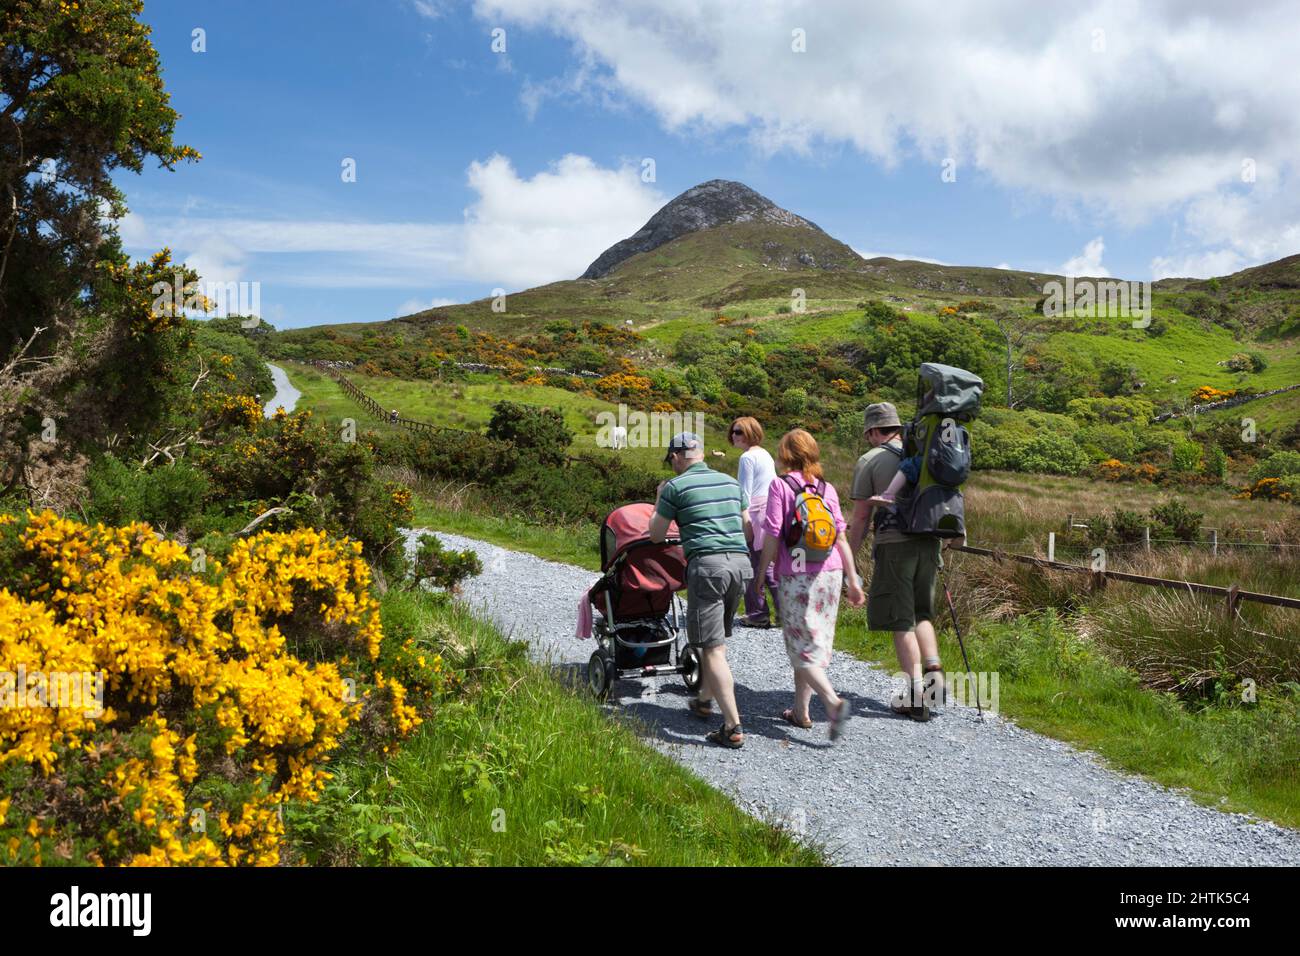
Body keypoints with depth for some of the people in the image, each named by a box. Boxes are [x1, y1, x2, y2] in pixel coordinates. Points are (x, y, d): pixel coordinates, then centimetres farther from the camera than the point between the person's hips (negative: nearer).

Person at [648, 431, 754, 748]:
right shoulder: (730, 482, 17)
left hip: (707, 564, -6)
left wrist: (659, 500, 24)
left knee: (712, 648, -5)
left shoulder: (676, 486, 1)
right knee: (717, 639, 23)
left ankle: (733, 727, -10)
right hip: (741, 562, 7)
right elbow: (748, 527, 25)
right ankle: (705, 699, 38)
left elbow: (655, 535, 9)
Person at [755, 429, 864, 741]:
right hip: (829, 574, 5)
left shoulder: (780, 486, -6)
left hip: (796, 577, -5)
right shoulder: (827, 488, 7)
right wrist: (853, 580, 11)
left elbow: (772, 539, -9)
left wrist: (760, 576, -1)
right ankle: (800, 711, 22)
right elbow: (841, 538, 6)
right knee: (815, 642, 14)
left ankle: (833, 701, -19)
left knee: (802, 647, 0)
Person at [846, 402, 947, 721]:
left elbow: (861, 516, -4)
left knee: (901, 621, 0)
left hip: (894, 543, -5)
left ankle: (915, 695, 0)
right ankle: (933, 670, 2)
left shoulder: (869, 461, -1)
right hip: (928, 540, 5)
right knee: (921, 613, 19)